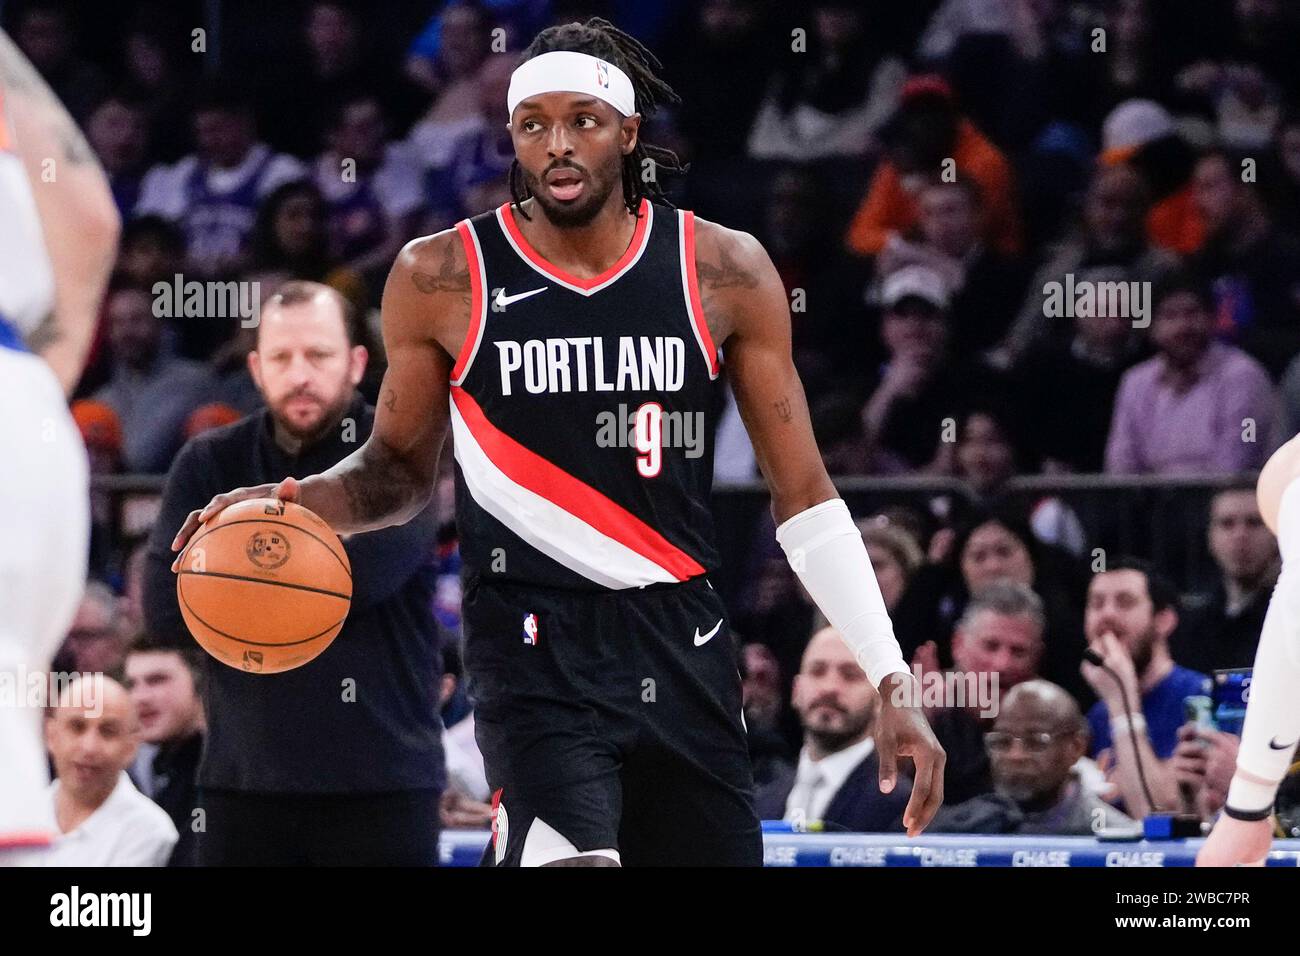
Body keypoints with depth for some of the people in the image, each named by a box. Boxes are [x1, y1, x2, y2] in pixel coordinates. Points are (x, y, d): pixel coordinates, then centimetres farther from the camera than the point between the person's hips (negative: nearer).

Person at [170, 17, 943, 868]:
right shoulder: (443, 278, -1)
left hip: (683, 643, 3)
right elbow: (403, 467, 13)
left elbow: (804, 497, 6)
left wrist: (892, 680, -1)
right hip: (535, 642, -3)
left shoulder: (725, 271, 2)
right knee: (573, 858, -27)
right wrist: (299, 502, -9)